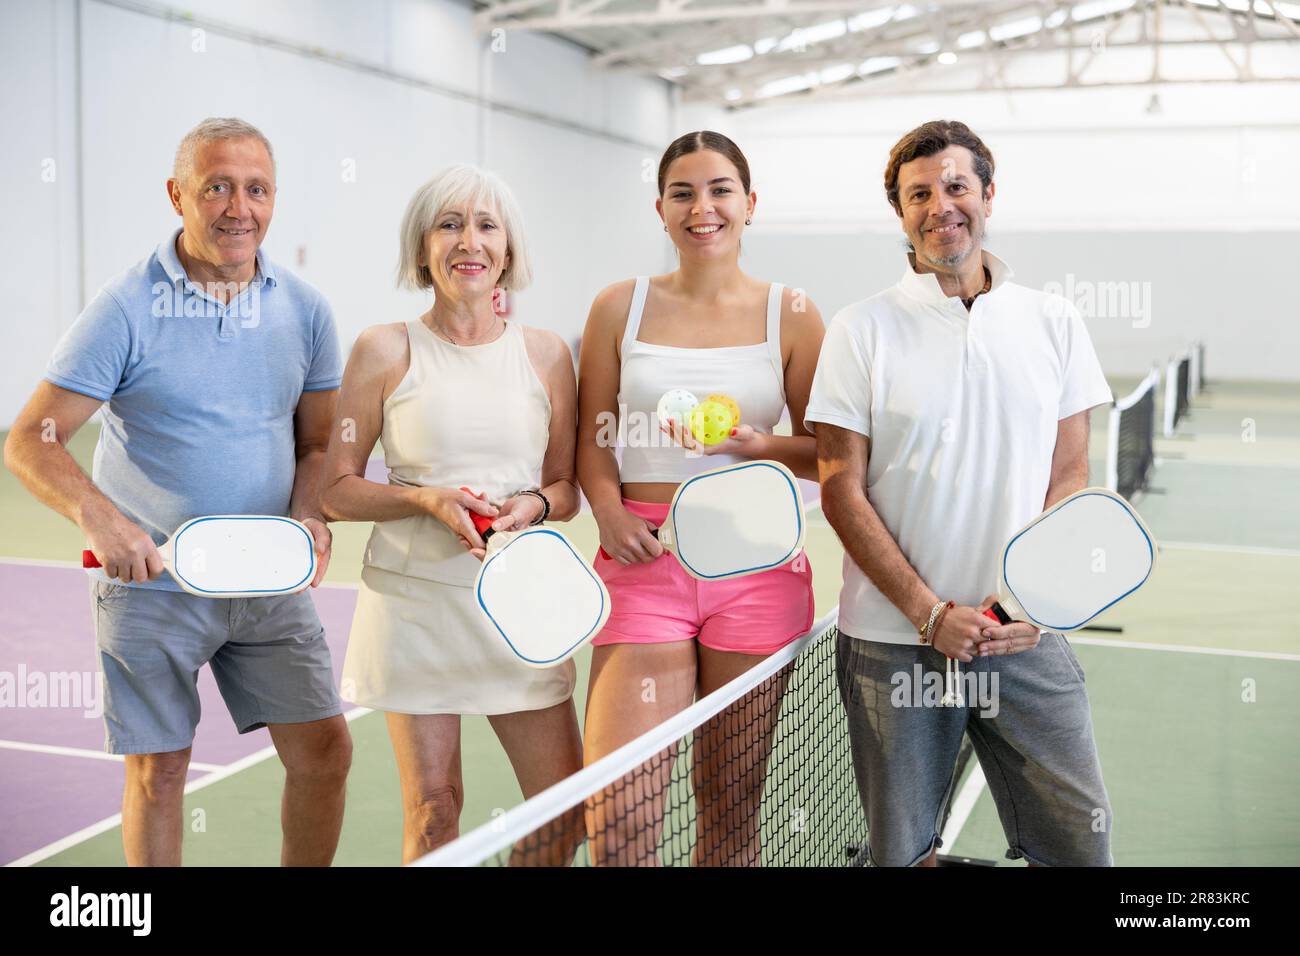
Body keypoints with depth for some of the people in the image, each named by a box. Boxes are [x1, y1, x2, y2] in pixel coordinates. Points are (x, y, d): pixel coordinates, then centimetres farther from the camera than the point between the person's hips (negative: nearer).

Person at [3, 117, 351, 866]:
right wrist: (99, 518, -29)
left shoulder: (305, 308, 2)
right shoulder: (126, 308, -10)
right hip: (151, 582, -3)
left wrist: (309, 518, -10)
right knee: (158, 771, 6)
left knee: (325, 749, 3)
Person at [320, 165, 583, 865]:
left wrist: (534, 506, -11)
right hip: (413, 598, -2)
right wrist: (428, 499, -16)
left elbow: (567, 488, 12)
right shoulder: (385, 350, -1)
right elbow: (336, 490, 0)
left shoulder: (546, 354, 5)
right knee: (433, 810, 3)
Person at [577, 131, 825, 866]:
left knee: (732, 806, 8)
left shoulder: (791, 315, 6)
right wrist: (608, 510, -8)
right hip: (644, 561, 0)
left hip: (755, 565, 0)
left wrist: (755, 445, -12)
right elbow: (593, 439, 11)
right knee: (617, 811, -10)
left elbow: (825, 451, 8)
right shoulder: (622, 307, 8)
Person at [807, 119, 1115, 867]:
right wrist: (930, 613, -11)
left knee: (1081, 842, 4)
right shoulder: (861, 329, -1)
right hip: (892, 638, -2)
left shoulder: (1055, 323, 6)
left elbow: (1069, 478, 7)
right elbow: (843, 491, -4)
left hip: (1028, 637, 2)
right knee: (902, 850, 8)